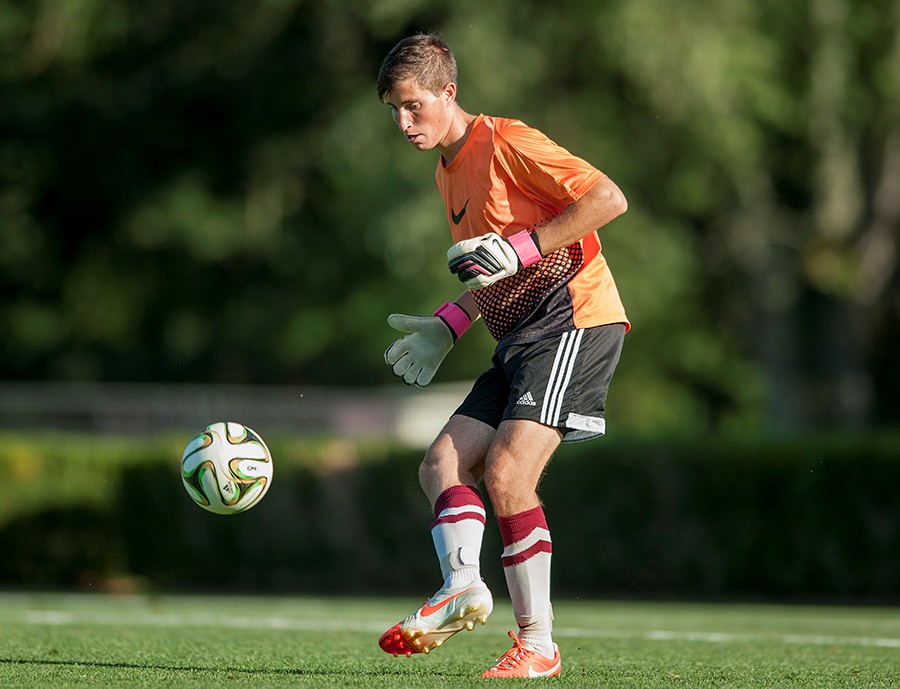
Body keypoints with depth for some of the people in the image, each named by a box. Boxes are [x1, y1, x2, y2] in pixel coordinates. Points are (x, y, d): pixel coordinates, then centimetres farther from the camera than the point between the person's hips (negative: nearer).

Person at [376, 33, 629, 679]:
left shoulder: (507, 142, -9)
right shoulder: (449, 174, 19)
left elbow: (609, 198, -17)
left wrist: (522, 246, -19)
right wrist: (446, 327, 14)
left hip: (576, 317, -10)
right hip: (523, 336, 10)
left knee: (506, 471, -19)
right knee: (442, 463, -4)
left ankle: (538, 643, -14)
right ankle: (463, 585, -23)